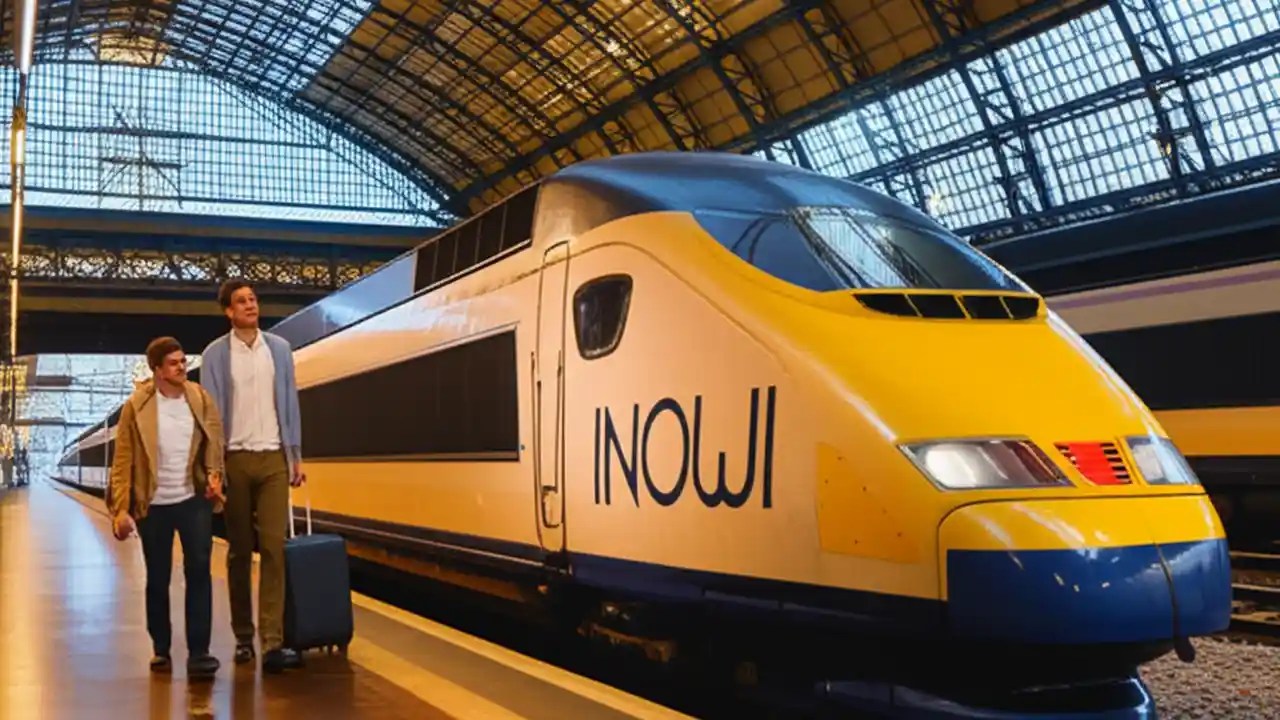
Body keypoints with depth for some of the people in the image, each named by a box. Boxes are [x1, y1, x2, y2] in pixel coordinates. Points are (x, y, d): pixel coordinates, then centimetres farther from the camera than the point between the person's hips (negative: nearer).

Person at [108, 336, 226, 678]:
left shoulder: (201, 399, 0)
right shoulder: (136, 406, -7)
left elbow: (214, 442, 7)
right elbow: (123, 461, -6)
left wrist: (214, 474, -11)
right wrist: (121, 509, -11)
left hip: (194, 499, 1)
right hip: (154, 505, -1)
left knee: (199, 569, -11)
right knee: (157, 580, 9)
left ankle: (198, 652, -7)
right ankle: (161, 650, 25)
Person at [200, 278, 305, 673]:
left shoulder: (279, 348, 7)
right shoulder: (215, 354, 0)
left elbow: (290, 403, 9)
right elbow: (210, 410, -2)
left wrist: (296, 455, 7)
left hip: (273, 459, 1)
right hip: (235, 459, -1)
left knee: (274, 547, -8)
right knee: (239, 550, 8)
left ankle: (272, 643, -10)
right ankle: (243, 636, 20)